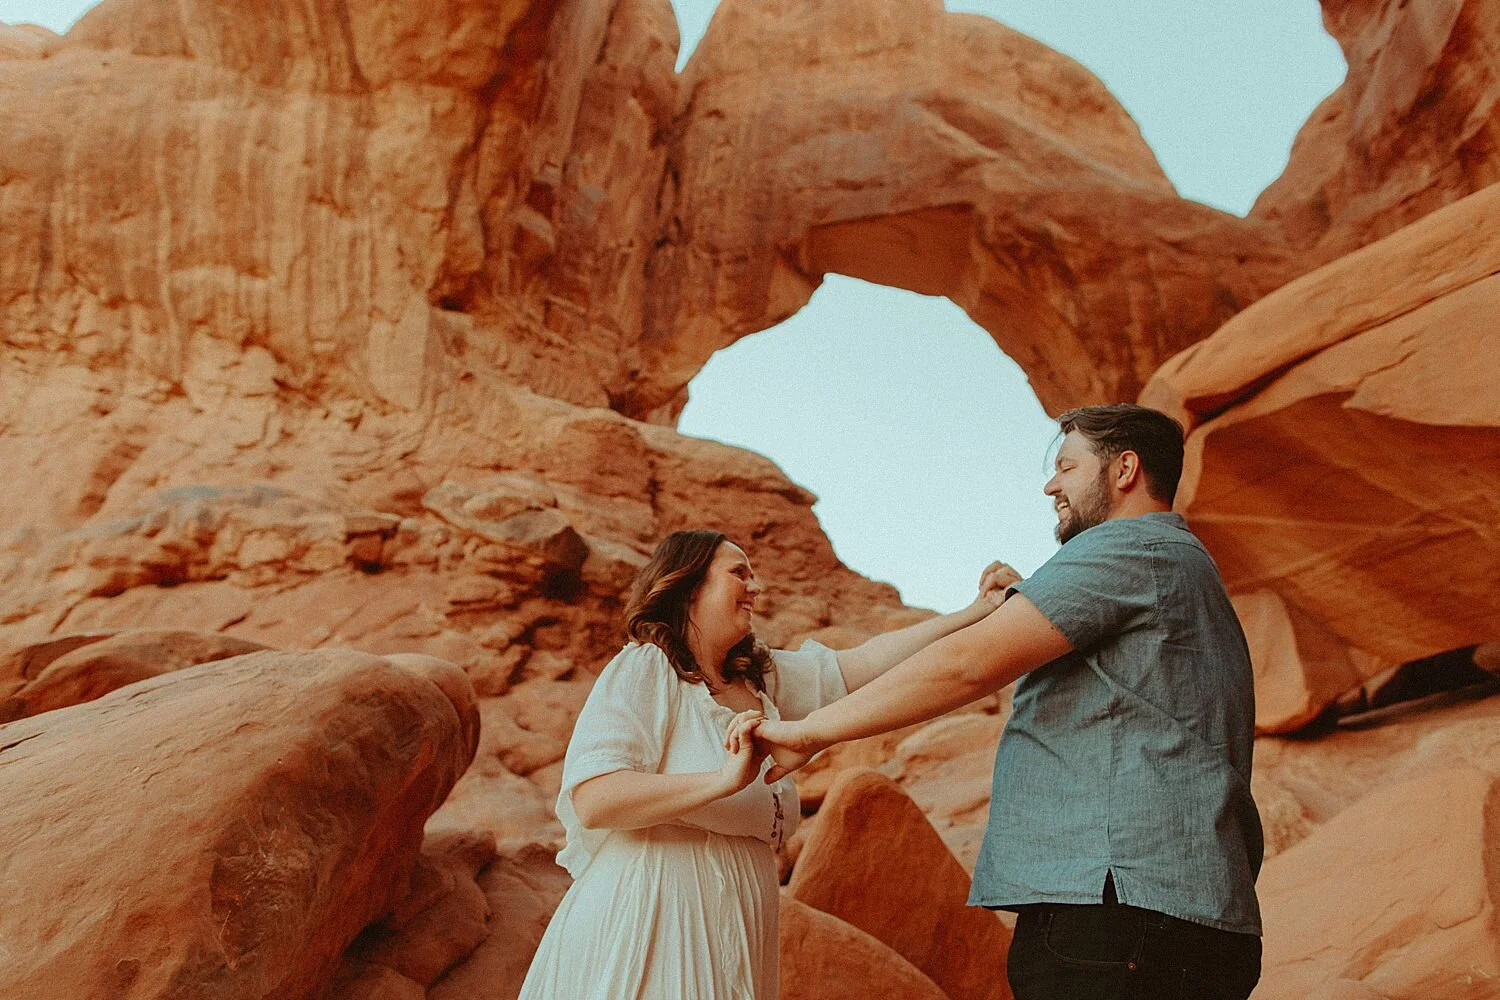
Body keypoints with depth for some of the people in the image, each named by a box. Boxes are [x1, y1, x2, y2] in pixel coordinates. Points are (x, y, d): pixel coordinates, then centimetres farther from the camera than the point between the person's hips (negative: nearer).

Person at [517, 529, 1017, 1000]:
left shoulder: (762, 677, 15)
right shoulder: (643, 669, -9)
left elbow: (867, 662, 12)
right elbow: (592, 801, -20)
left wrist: (975, 613, 8)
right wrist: (726, 780, -28)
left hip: (732, 943, 7)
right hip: (647, 928, -7)